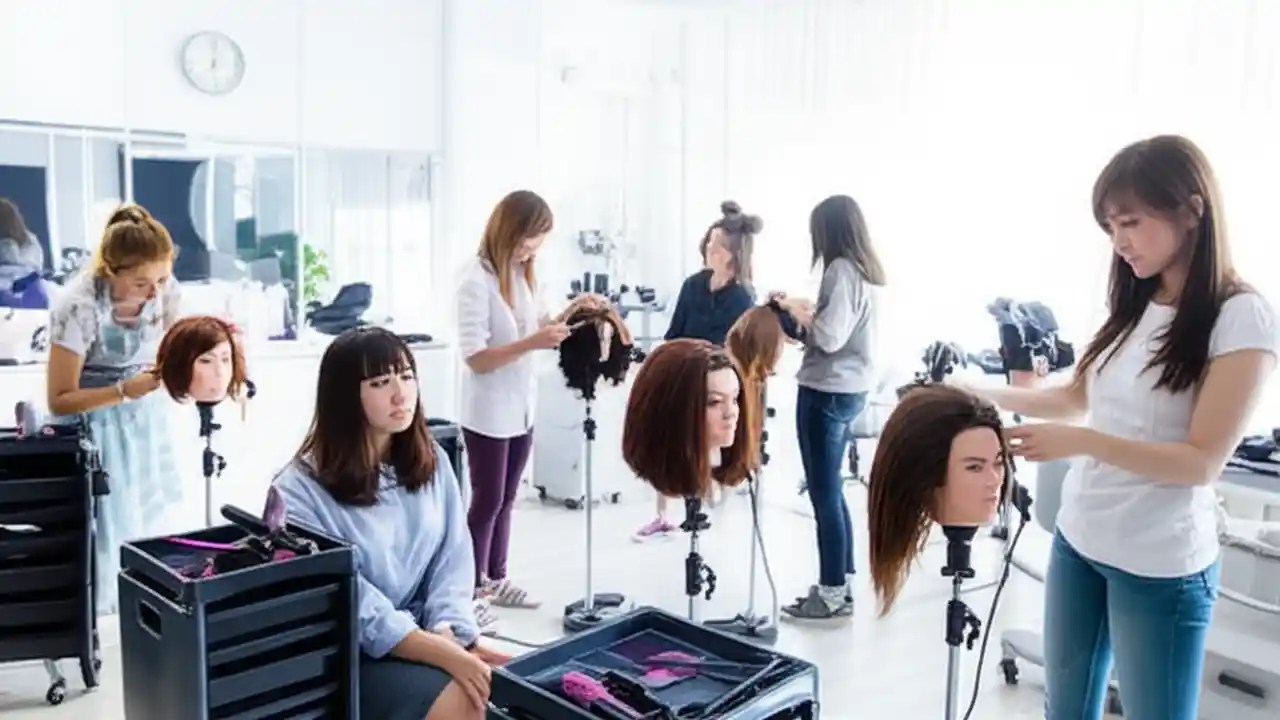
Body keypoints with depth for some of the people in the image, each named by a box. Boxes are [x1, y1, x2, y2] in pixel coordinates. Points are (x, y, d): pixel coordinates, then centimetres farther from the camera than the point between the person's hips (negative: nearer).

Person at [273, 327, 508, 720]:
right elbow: (350, 603, -17)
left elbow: (453, 561, 2)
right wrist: (446, 655, -23)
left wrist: (448, 633, -16)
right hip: (353, 652, -5)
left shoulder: (432, 461, 5)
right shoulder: (301, 489, -12)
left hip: (427, 631, 5)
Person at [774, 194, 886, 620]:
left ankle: (832, 593, 9)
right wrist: (805, 309, 10)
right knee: (832, 492, 15)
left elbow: (829, 337, -21)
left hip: (826, 393, -10)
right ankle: (841, 585, 23)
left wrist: (796, 310, -6)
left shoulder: (840, 270, -15)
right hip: (848, 389, 10)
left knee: (824, 495, 0)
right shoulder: (861, 271, 13)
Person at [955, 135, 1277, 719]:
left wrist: (1080, 443, -27)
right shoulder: (1132, 306, 4)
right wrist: (986, 396, 0)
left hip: (1160, 567, -6)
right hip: (1076, 540, 6)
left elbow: (1202, 461, -17)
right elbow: (1078, 397, 14)